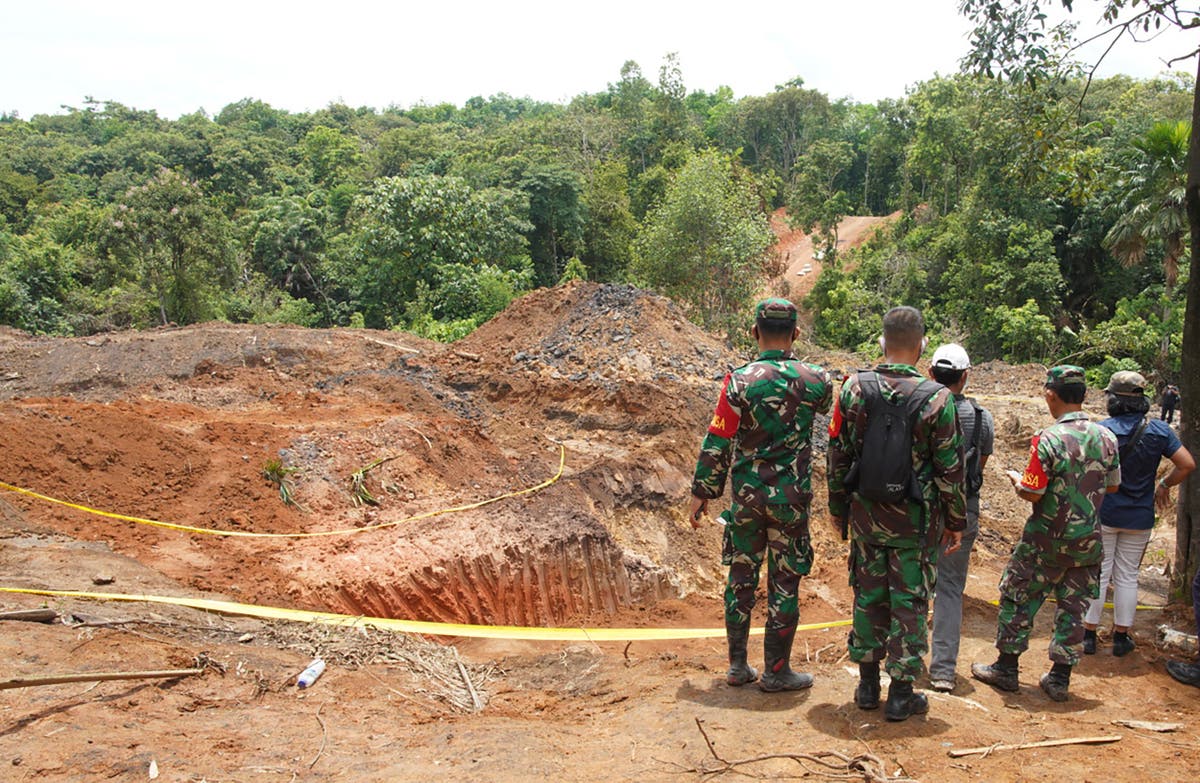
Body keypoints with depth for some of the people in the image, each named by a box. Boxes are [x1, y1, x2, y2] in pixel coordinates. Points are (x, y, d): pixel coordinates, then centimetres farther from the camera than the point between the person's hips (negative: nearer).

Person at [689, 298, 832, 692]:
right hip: (790, 497, 0)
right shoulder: (815, 381, -5)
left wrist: (702, 492, 4)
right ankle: (776, 671, 16)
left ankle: (738, 665, 22)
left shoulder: (740, 381, -10)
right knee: (784, 583, 8)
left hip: (746, 496, 1)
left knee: (741, 578, 13)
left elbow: (717, 443, -7)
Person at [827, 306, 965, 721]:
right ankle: (902, 694, 16)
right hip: (915, 520, -2)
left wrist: (838, 508, 13)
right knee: (909, 602, 8)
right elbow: (950, 470, -7)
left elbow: (838, 456, 1)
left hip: (865, 514, 3)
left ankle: (867, 685, 24)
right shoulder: (936, 399, -13)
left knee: (868, 596, 14)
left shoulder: (853, 388, -5)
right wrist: (956, 522, 5)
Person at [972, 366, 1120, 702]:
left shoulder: (1048, 439, -21)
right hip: (1088, 541, 5)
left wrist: (1016, 479, 2)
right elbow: (1112, 485, 10)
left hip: (1046, 541, -5)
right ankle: (1060, 677, 19)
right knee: (1073, 608, 13)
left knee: (1019, 600, 10)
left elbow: (1031, 493, -18)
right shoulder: (1107, 438, -2)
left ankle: (1006, 668, 19)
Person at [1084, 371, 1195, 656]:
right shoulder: (1159, 430, -4)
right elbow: (1187, 464, -4)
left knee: (1097, 574, 6)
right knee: (1127, 576, 12)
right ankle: (1121, 637, 20)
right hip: (1140, 518, 3)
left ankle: (1089, 634, 12)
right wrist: (1164, 485, 10)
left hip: (1103, 514, -2)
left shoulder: (1101, 430, -13)